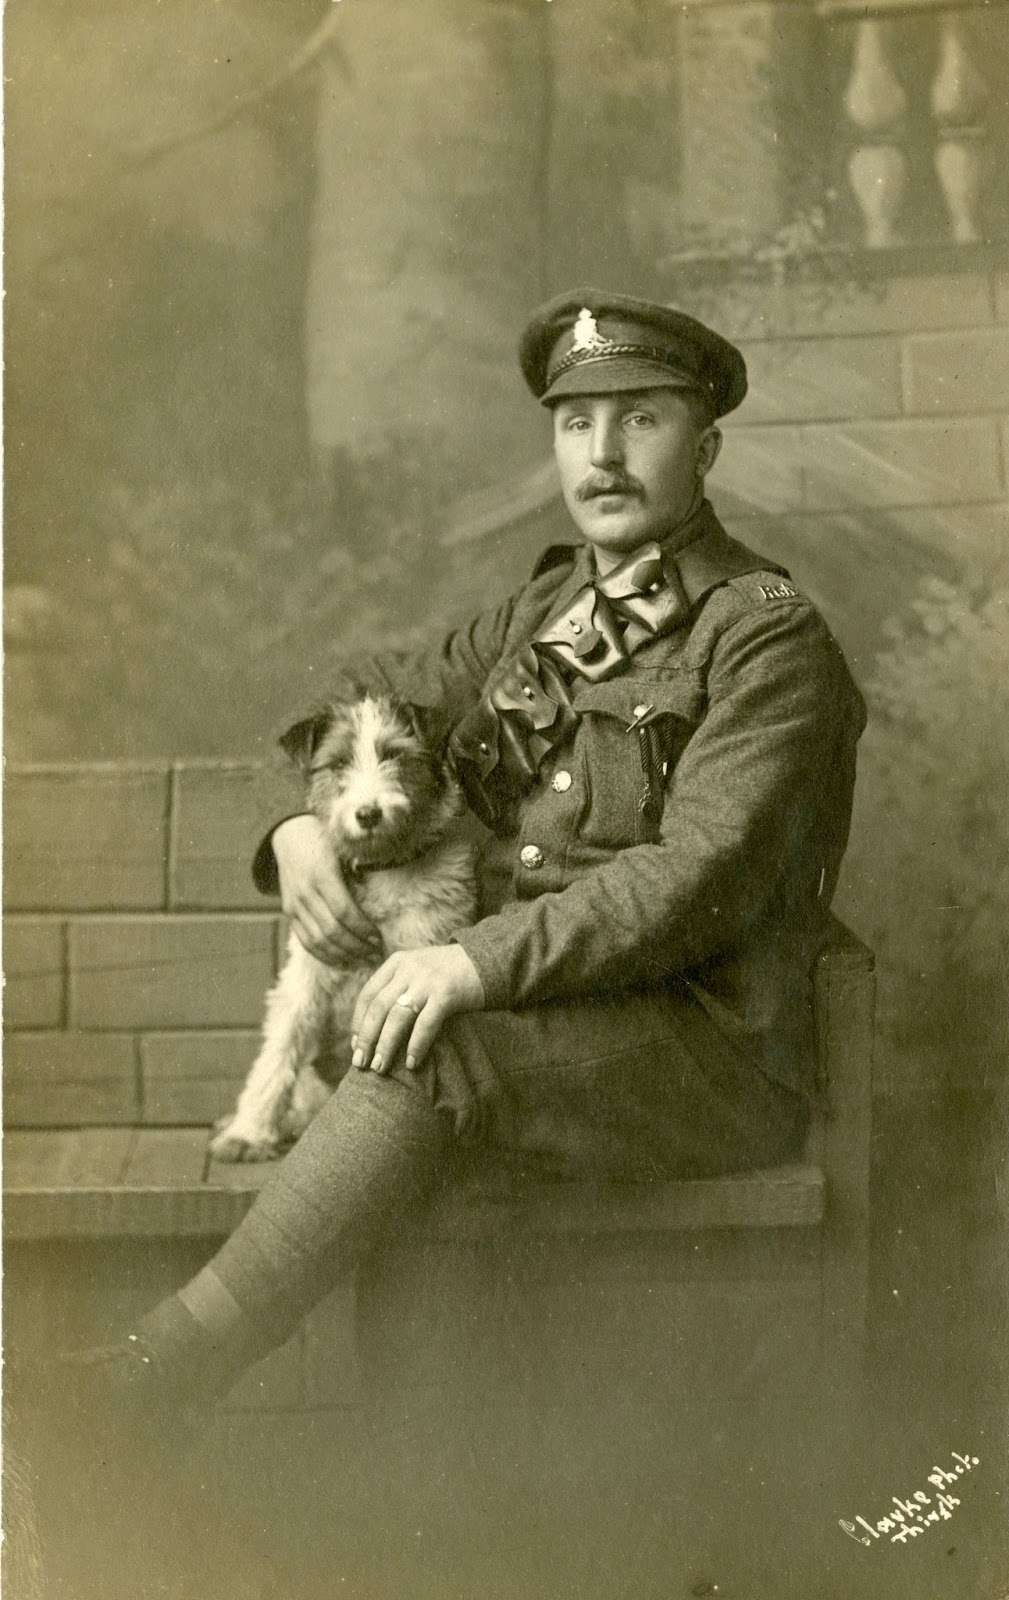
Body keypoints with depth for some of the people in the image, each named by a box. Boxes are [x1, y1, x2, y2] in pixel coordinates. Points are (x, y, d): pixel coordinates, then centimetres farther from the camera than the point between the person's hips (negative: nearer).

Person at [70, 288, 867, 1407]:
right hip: (532, 1020, 7)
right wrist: (295, 822, 1)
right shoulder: (547, 612, 15)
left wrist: (481, 963, -28)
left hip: (708, 1043, -7)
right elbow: (356, 699, 23)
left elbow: (704, 875, -18)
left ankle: (160, 1369, -27)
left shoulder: (769, 634, -6)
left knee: (430, 1054, -30)